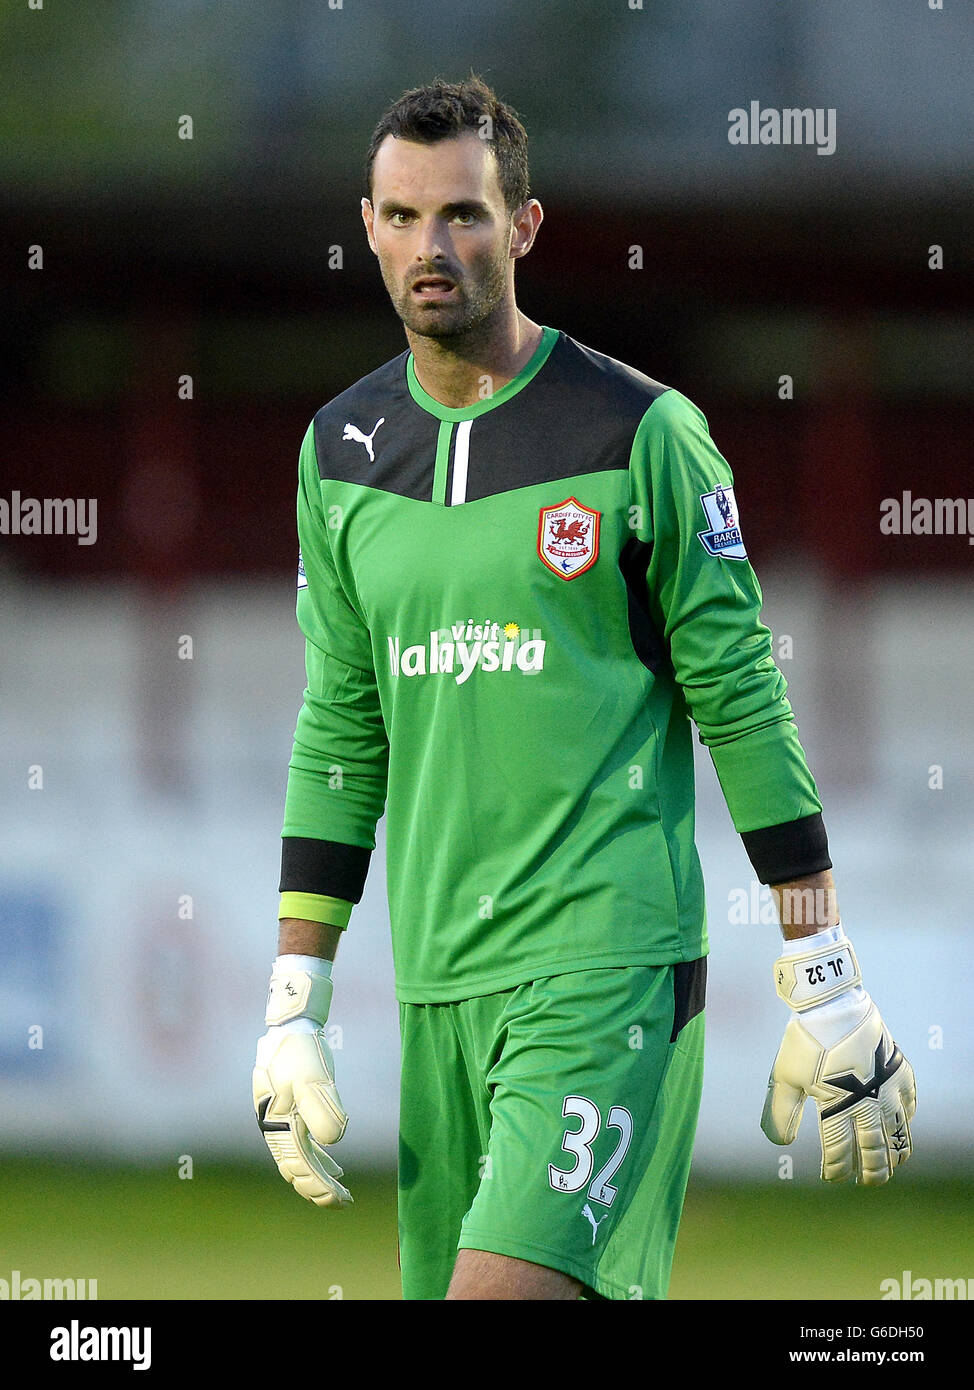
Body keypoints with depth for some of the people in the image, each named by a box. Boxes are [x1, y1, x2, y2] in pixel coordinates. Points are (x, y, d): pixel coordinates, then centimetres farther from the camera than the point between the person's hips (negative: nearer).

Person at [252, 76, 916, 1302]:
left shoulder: (640, 433, -5)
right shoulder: (343, 452, 11)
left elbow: (744, 707, -2)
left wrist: (825, 991, -4)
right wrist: (292, 1008, 12)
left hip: (611, 959, -6)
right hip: (440, 975, 6)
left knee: (506, 1286, -21)